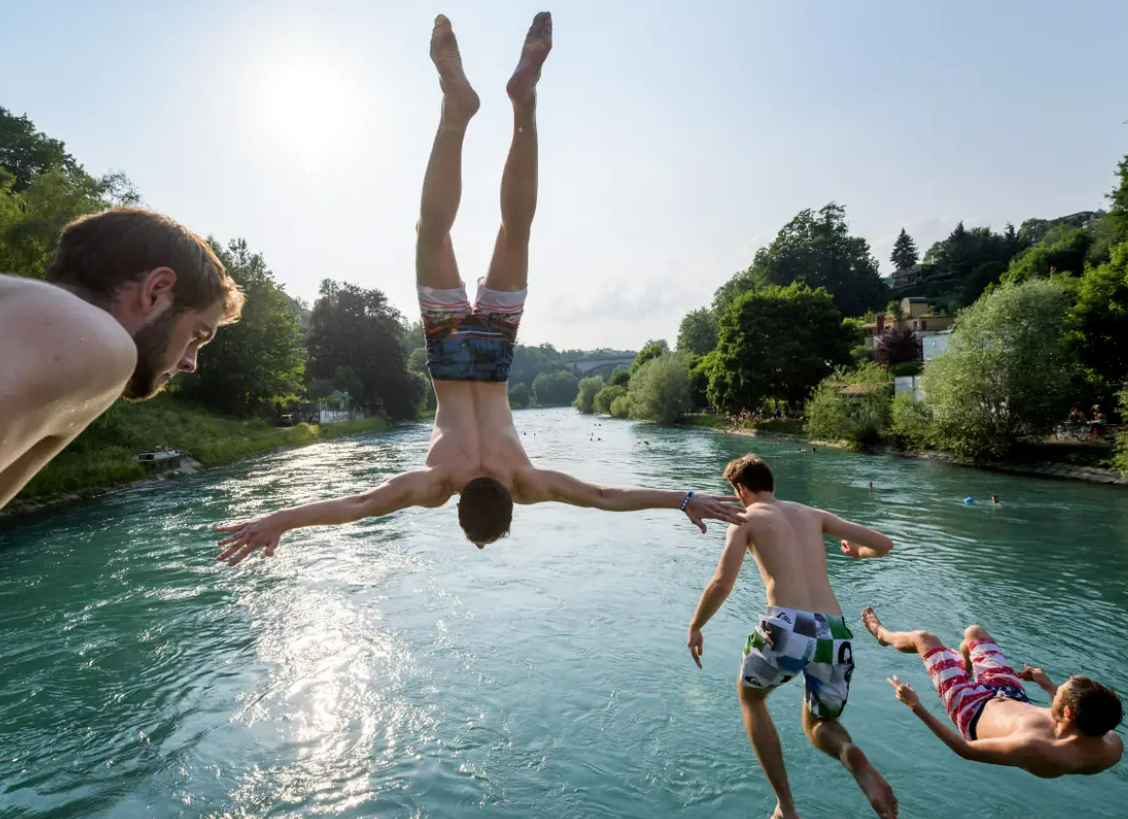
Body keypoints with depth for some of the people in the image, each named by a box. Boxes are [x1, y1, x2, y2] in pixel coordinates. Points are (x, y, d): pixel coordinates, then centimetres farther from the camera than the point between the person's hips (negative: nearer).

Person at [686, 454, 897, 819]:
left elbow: (721, 584, -5)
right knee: (818, 726, 30)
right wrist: (859, 551, 43)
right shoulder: (813, 514, 21)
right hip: (835, 635, 5)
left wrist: (695, 627, 10)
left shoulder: (748, 518, 8)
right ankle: (851, 755, -6)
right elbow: (884, 544, 20)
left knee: (750, 698, 28)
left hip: (786, 628, -4)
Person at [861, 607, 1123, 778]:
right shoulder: (1113, 747, -29)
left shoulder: (1035, 750, -47)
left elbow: (966, 750, -33)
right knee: (973, 631, 22)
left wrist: (917, 707, -28)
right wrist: (1049, 686, 8)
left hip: (976, 710, -5)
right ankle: (966, 665, 60)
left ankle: (883, 635, 44)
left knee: (924, 638, 8)